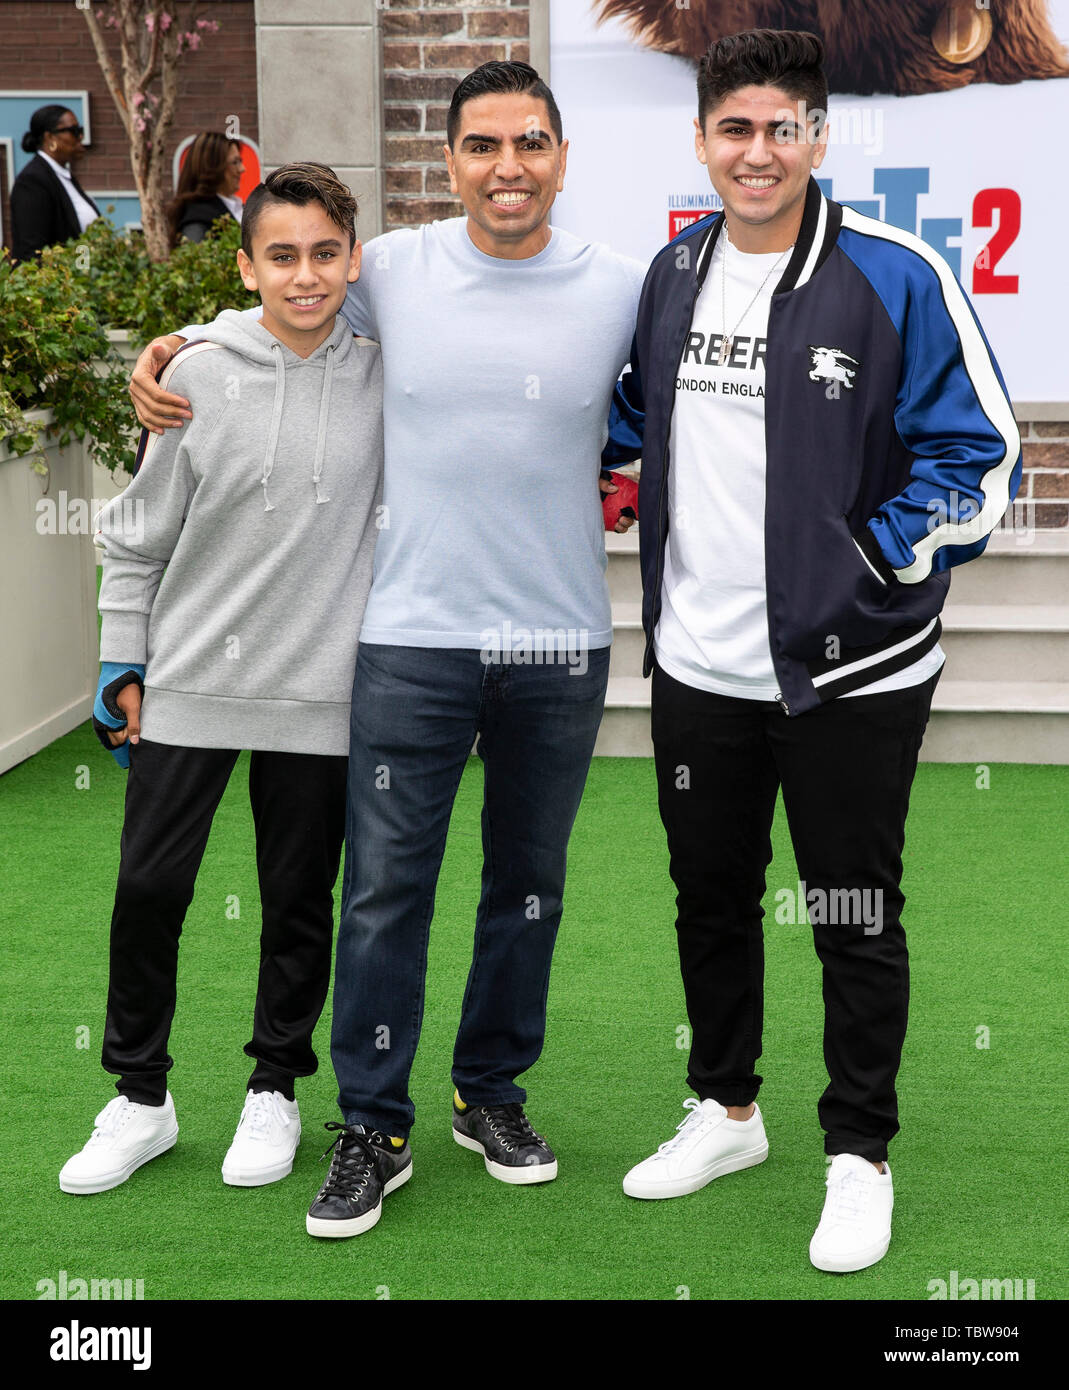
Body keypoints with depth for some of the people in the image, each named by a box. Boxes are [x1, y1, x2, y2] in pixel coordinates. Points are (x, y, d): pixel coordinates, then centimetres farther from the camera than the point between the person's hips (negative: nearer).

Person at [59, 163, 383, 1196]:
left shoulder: (387, 377, -2)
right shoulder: (200, 377, -4)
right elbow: (139, 532, 4)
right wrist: (122, 663, 4)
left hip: (319, 687, 0)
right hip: (189, 682, 0)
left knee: (299, 900, 9)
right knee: (148, 889, 2)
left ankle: (274, 1090, 27)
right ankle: (139, 1098, 19)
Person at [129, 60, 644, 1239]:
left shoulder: (618, 290, -1)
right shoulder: (393, 269, -2)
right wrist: (174, 346, 4)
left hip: (560, 639, 1)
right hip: (414, 636, -1)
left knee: (528, 884, 14)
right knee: (384, 888, 0)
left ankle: (491, 1094, 33)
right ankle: (373, 1130, 14)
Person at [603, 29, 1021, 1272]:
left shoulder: (896, 278, -12)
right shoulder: (671, 273, 5)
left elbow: (981, 454, -11)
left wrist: (877, 560, -16)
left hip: (850, 667, -5)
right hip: (697, 660, 5)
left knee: (854, 920, 6)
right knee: (711, 895, 18)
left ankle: (860, 1159, 23)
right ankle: (725, 1111, 38)